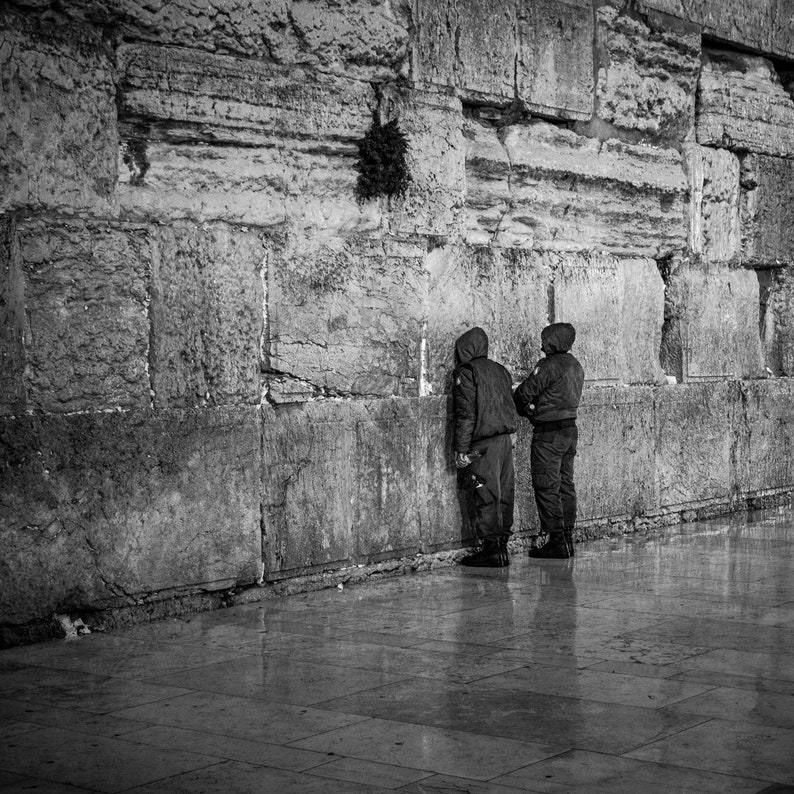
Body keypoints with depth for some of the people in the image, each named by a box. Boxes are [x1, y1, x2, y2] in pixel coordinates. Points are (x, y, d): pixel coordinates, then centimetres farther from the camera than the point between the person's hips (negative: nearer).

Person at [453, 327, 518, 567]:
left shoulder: (466, 372, -8)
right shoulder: (500, 370, 16)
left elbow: (466, 413, -13)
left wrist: (461, 449, -12)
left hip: (483, 443, -8)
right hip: (506, 439, 8)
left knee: (484, 496, -4)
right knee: (503, 494, 10)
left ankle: (492, 549, -5)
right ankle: (501, 545, 15)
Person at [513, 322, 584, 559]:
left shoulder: (549, 365, -16)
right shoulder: (575, 366, 12)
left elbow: (525, 392, -13)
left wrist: (520, 408, 8)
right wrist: (532, 409, 11)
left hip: (549, 433, -9)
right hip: (570, 428, 9)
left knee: (546, 488, -3)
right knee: (565, 485, 13)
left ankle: (557, 542, -4)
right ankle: (567, 539, 16)